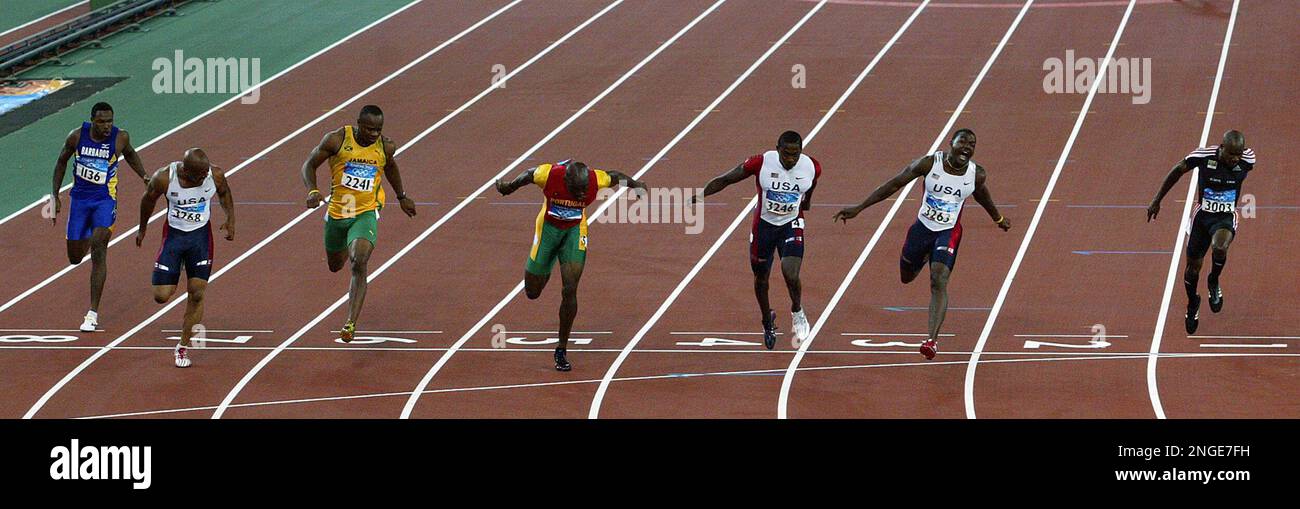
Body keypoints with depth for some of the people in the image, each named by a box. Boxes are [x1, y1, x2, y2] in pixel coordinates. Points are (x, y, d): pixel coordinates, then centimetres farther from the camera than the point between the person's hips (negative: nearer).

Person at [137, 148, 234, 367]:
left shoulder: (215, 175, -17)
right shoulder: (164, 178, -22)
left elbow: (224, 193, 7)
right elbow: (148, 200, -1)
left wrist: (230, 219, -2)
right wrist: (142, 229, 12)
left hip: (201, 236, 1)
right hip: (174, 235, -1)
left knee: (196, 294, -3)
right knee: (161, 296, -4)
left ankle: (183, 347, 12)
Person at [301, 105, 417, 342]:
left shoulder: (386, 146, -7)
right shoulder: (337, 140, -14)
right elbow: (309, 165, -6)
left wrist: (402, 197, 27)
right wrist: (313, 191, -24)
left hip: (366, 213, -1)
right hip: (337, 212, 1)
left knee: (359, 264, -23)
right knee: (335, 265, 21)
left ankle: (351, 323, -26)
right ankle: (348, 248, 62)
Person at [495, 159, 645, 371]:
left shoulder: (596, 179, -25)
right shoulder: (549, 175, -29)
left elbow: (615, 177, -2)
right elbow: (528, 175, -6)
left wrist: (636, 185, 17)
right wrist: (510, 186, 13)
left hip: (575, 230, 0)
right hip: (548, 227, 0)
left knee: (570, 291, -11)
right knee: (533, 292, 10)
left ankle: (562, 350, 1)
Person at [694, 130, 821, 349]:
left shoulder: (811, 167, -16)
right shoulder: (761, 163, -22)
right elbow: (726, 179, -13)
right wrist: (700, 194, -21)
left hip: (791, 225, -1)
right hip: (764, 224, 1)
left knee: (791, 275, -20)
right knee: (761, 277, 13)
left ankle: (797, 311, 12)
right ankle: (767, 322, 39)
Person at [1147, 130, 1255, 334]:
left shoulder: (1247, 160, -16)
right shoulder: (1203, 156, -21)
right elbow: (1177, 171, -3)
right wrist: (1156, 202, 4)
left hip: (1226, 218, -1)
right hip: (1202, 215, 1)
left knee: (1219, 248, -33)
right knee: (1193, 267, 7)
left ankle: (1214, 282, 0)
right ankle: (1192, 304, 39)